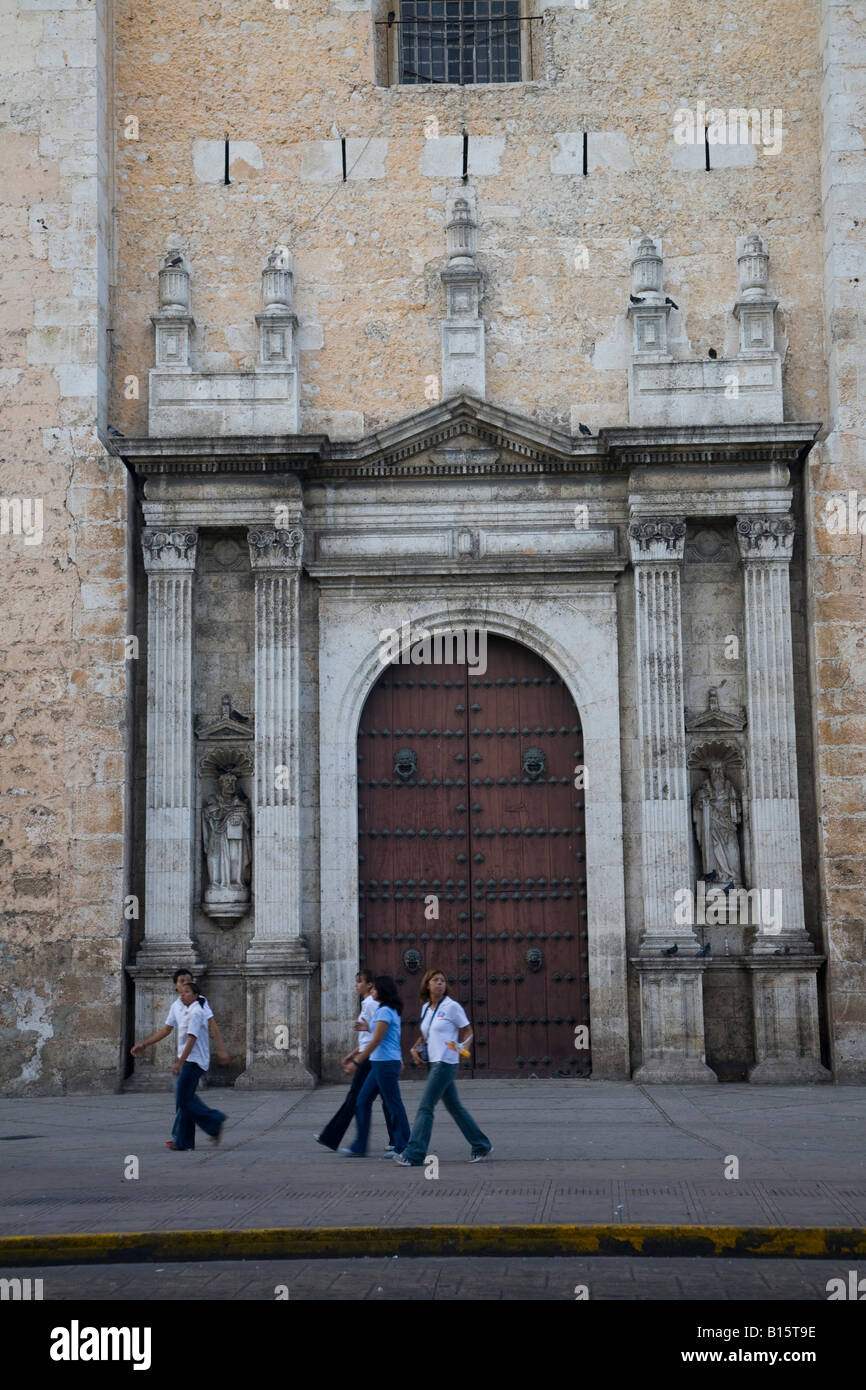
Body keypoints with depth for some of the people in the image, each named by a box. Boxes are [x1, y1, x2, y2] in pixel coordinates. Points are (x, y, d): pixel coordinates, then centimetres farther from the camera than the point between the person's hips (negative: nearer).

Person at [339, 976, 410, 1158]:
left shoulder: (385, 1012, -15)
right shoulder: (391, 1011, 16)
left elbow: (376, 1041, -20)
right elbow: (375, 1040, 23)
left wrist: (357, 1061, -17)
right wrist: (355, 1053, 25)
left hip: (386, 1063, -10)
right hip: (380, 1063, 10)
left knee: (394, 1105, -2)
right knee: (362, 1101, 10)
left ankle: (403, 1148, 5)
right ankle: (359, 1147, 13)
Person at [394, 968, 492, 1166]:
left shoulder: (452, 1007, -6)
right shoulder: (426, 1008, 14)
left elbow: (467, 1031, 1)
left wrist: (461, 1045, -16)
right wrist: (415, 1048, 9)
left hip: (446, 1063, -8)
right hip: (435, 1062, 8)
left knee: (425, 1107, -10)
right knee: (454, 1107, 13)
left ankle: (413, 1154, -9)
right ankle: (481, 1146, 23)